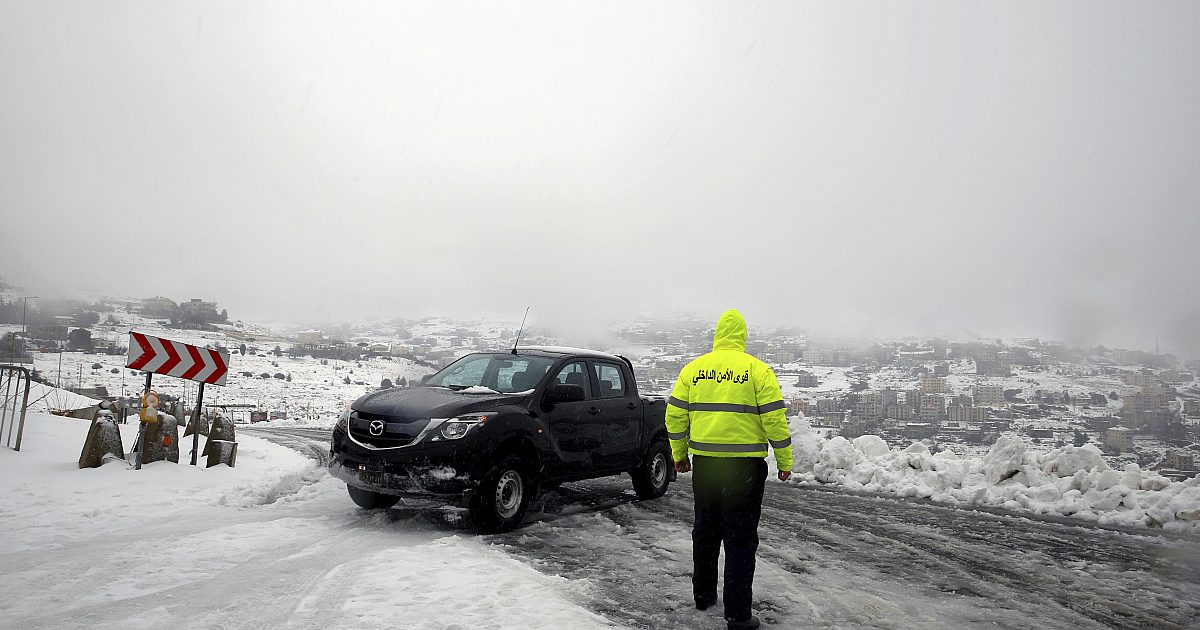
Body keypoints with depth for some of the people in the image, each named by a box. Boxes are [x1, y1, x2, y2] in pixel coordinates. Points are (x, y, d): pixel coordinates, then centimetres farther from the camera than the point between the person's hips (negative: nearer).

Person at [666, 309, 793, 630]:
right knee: (740, 538, 4)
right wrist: (784, 462, 1)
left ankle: (703, 595, 33)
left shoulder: (693, 369, 4)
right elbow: (775, 419, -9)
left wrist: (679, 455, 17)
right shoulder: (757, 370, -6)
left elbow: (675, 415, 5)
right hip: (745, 465, -3)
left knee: (705, 531, 19)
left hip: (704, 462, 3)